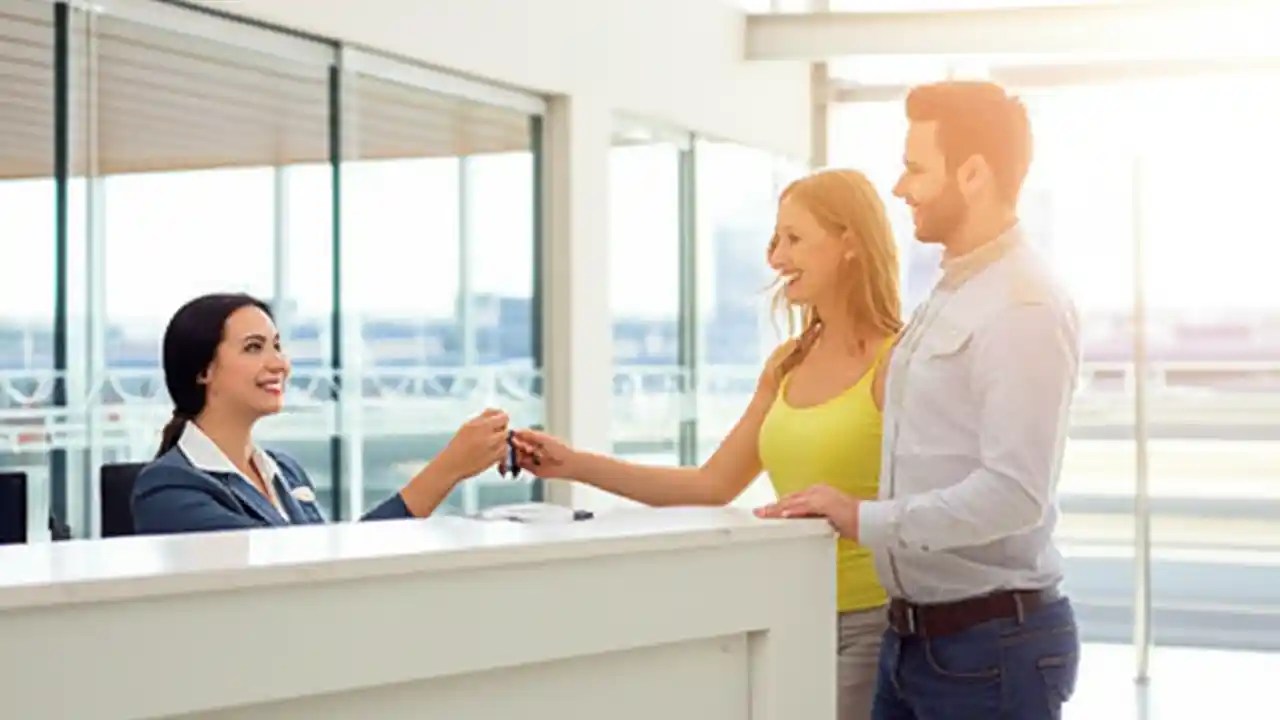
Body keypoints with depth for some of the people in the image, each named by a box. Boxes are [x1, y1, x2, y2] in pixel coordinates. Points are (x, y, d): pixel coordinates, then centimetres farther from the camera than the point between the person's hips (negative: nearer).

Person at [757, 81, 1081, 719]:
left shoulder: (1023, 308, -17)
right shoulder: (947, 298, 13)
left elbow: (1015, 492, -24)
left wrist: (866, 519, -20)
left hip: (993, 642, -8)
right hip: (912, 634, 8)